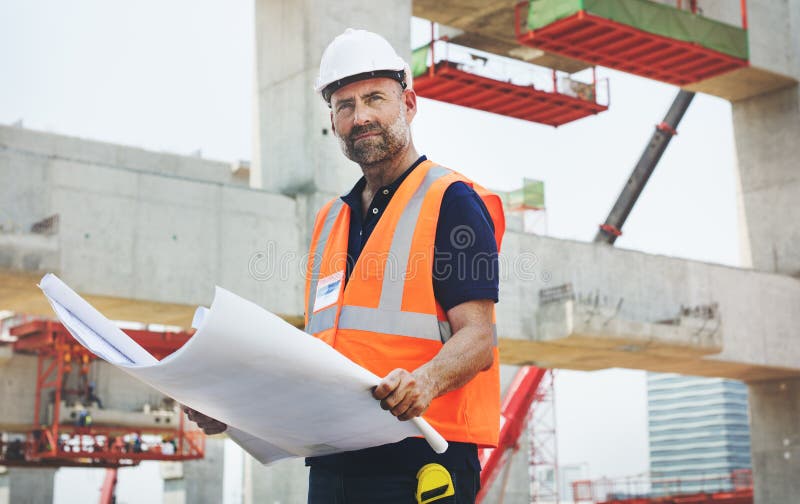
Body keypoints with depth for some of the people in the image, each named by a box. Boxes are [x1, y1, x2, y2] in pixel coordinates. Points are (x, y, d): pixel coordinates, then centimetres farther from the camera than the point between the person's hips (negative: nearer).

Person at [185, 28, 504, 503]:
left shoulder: (452, 201, -1)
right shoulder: (330, 221, 19)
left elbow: (477, 339, -10)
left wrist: (425, 381, -30)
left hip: (420, 463, -6)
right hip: (331, 464, 6)